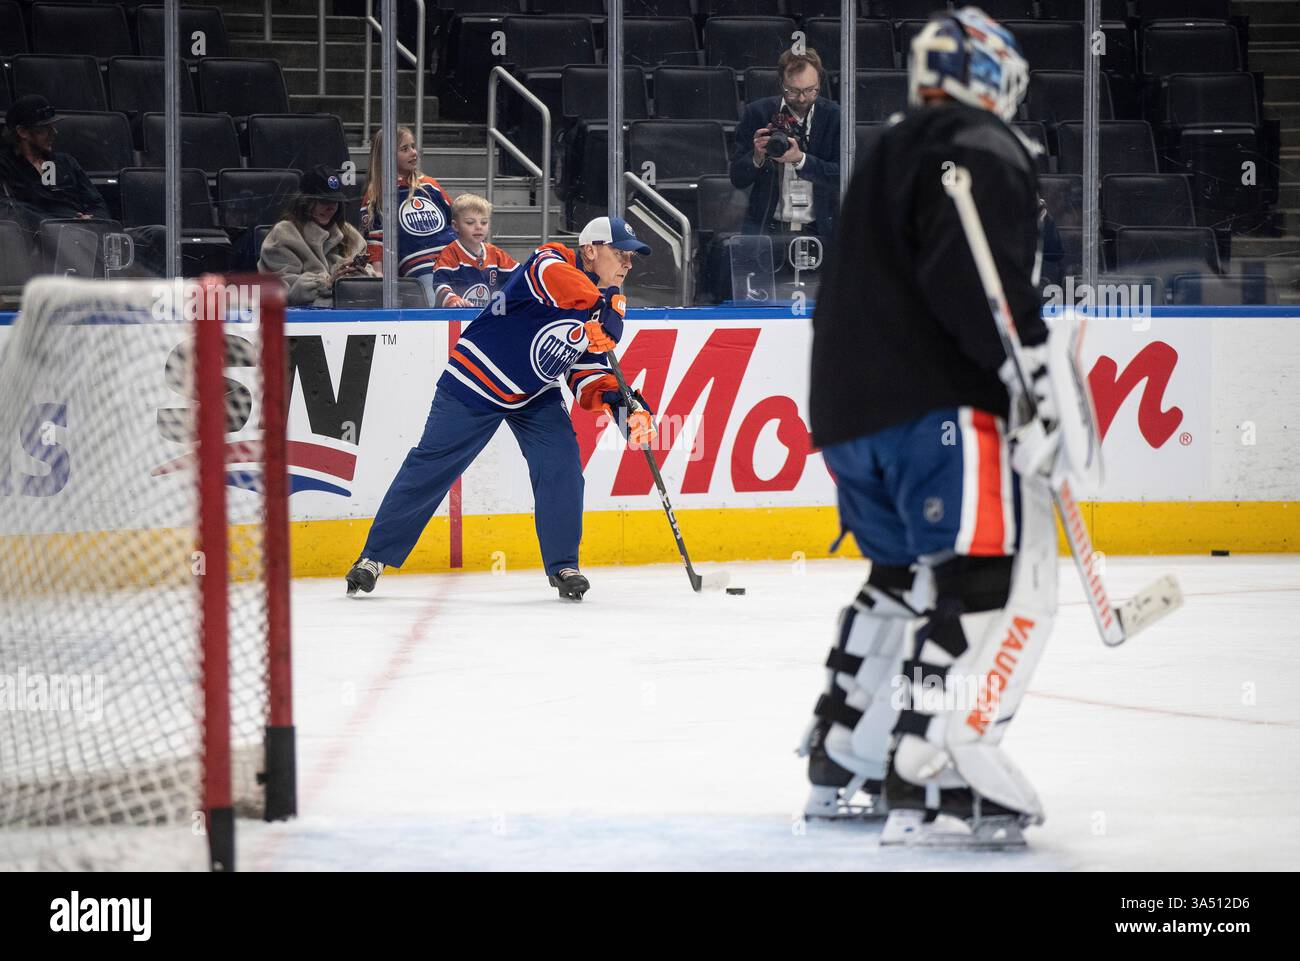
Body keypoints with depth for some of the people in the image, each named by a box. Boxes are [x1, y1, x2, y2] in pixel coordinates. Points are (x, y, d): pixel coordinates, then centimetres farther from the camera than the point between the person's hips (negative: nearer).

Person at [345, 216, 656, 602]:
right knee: (431, 466, -1)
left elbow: (588, 380, 3)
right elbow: (551, 275, -44)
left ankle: (563, 566, 2)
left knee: (561, 464, -12)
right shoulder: (553, 262, -18)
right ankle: (375, 556, 11)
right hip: (476, 380, -6)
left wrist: (621, 404, -16)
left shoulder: (604, 307, 2)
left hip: (537, 396, 6)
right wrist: (602, 305, -54)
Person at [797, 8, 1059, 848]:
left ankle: (842, 768, 27)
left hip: (852, 411, 10)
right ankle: (933, 786, -25)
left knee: (905, 578, 24)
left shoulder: (891, 158, 27)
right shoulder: (983, 149, -4)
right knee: (1003, 582, -13)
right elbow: (976, 276, -20)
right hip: (940, 403, -10)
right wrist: (1034, 367, -24)